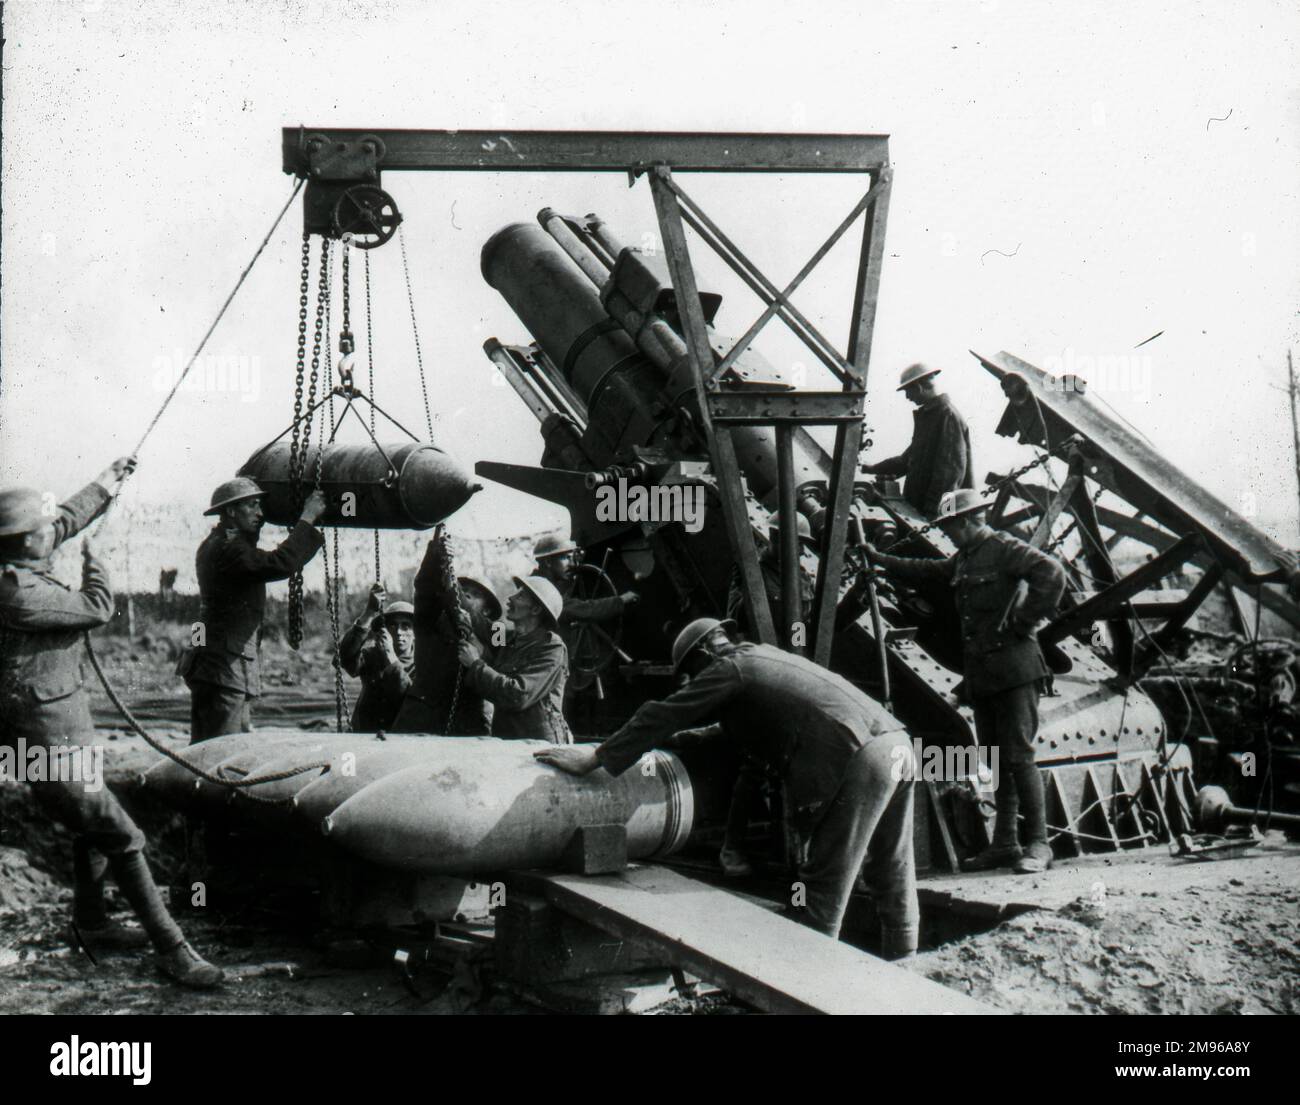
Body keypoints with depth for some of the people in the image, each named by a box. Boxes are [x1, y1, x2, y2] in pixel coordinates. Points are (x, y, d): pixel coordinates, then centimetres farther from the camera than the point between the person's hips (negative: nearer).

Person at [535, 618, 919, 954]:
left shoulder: (728, 668, 2)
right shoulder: (764, 655, 26)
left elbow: (664, 716, -2)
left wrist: (596, 756, 0)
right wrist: (706, 733, 43)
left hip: (858, 759, -9)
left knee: (823, 885, -4)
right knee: (891, 878, 18)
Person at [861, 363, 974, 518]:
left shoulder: (948, 416, -12)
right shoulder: (926, 415, 20)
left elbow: (951, 470, -19)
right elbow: (910, 458, 29)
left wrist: (931, 511, -21)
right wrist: (873, 469, 27)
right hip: (917, 507, 9)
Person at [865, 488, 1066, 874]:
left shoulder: (1004, 548, -8)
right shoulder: (963, 559, 18)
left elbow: (1052, 574, -20)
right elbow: (928, 572, 34)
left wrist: (1023, 622, -16)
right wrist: (880, 560, 35)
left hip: (1014, 668, -9)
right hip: (981, 674, 9)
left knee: (1018, 757, -11)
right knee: (996, 761, 8)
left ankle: (1038, 844, -7)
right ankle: (1005, 844, 12)